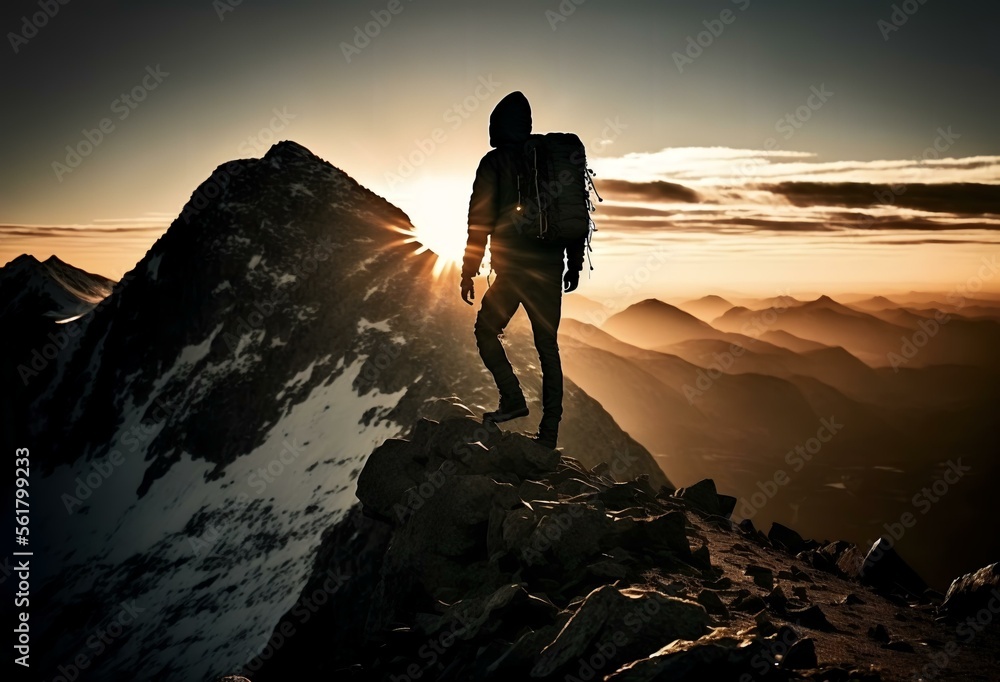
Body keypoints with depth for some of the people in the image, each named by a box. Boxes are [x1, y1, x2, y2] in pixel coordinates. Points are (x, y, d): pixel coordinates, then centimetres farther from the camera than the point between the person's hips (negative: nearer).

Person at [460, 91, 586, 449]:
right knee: (547, 345, 11)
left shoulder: (494, 163, -3)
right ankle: (549, 431, 11)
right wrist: (574, 266, 18)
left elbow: (480, 221, -7)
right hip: (550, 271, 5)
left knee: (486, 331, 16)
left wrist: (468, 271, -2)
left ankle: (513, 399, 2)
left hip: (513, 271, -5)